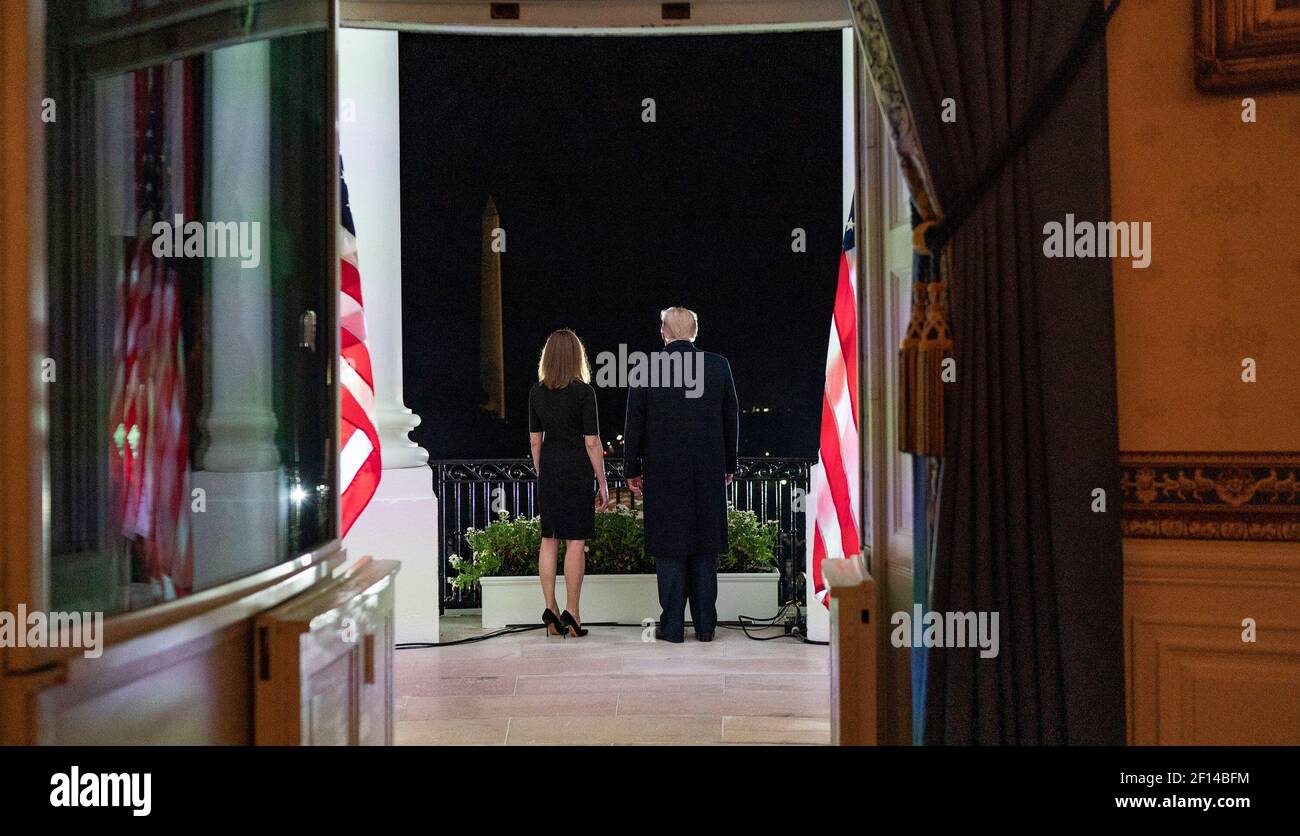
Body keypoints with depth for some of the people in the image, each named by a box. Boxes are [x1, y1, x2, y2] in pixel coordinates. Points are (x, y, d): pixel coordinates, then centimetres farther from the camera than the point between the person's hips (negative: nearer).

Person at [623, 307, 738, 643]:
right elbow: (731, 420, 6)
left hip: (663, 471, -2)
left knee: (669, 546, 4)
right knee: (705, 548, 8)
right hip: (709, 472, 2)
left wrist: (632, 469, 8)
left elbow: (634, 424, -1)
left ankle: (673, 625, 7)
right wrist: (729, 465, 16)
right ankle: (705, 625, 13)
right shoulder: (719, 366, 0)